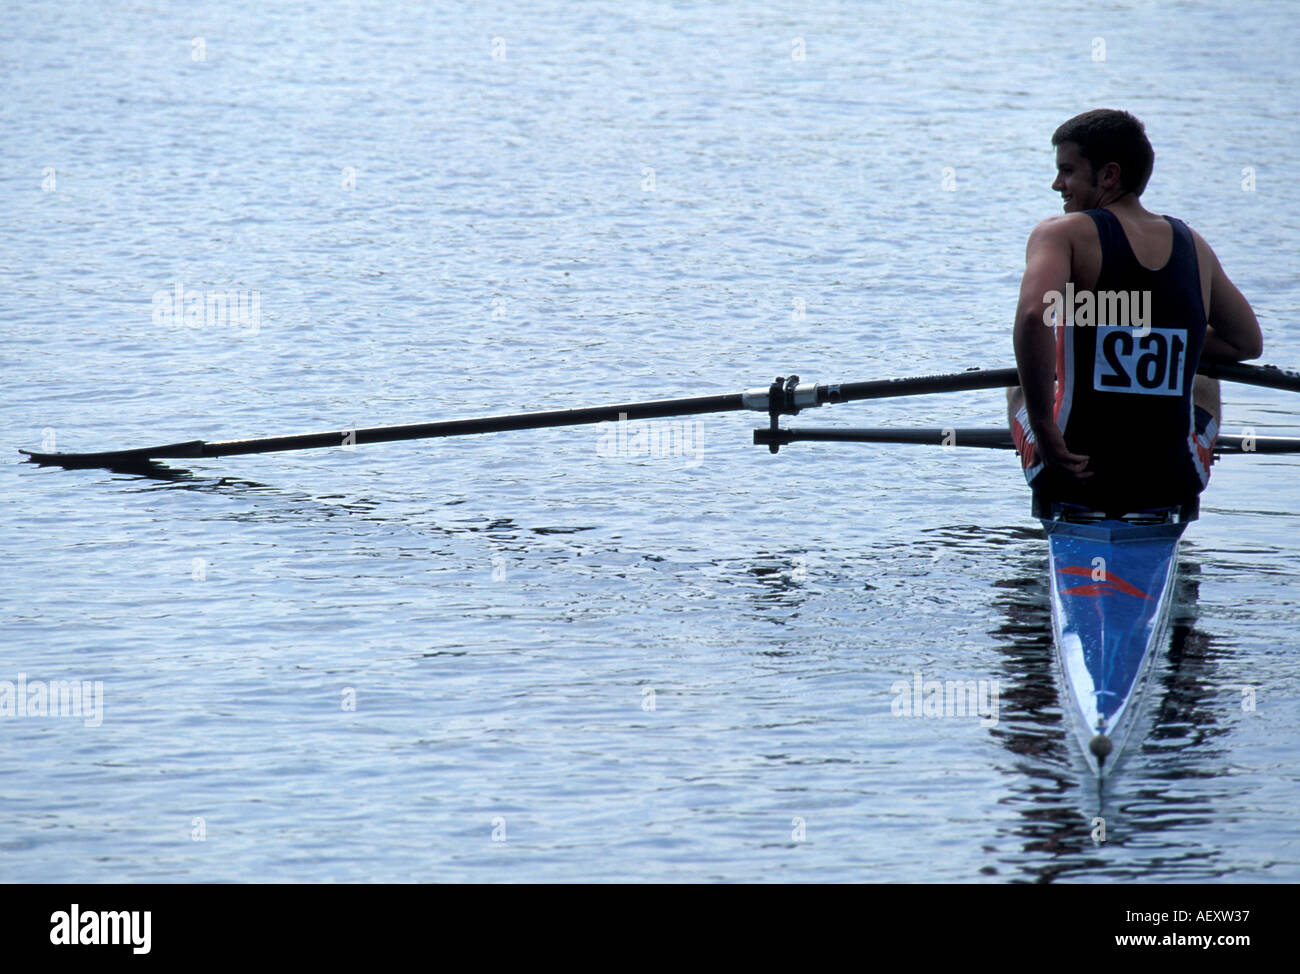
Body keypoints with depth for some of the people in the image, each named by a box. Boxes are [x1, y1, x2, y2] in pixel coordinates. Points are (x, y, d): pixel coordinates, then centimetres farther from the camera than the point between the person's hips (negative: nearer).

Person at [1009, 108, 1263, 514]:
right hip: (1172, 485, 3)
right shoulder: (1194, 247, 4)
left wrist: (1044, 430, -20)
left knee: (1020, 384, 34)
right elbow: (1249, 343, 17)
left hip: (1070, 479, -3)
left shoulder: (1062, 233, -9)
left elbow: (1032, 315, -29)